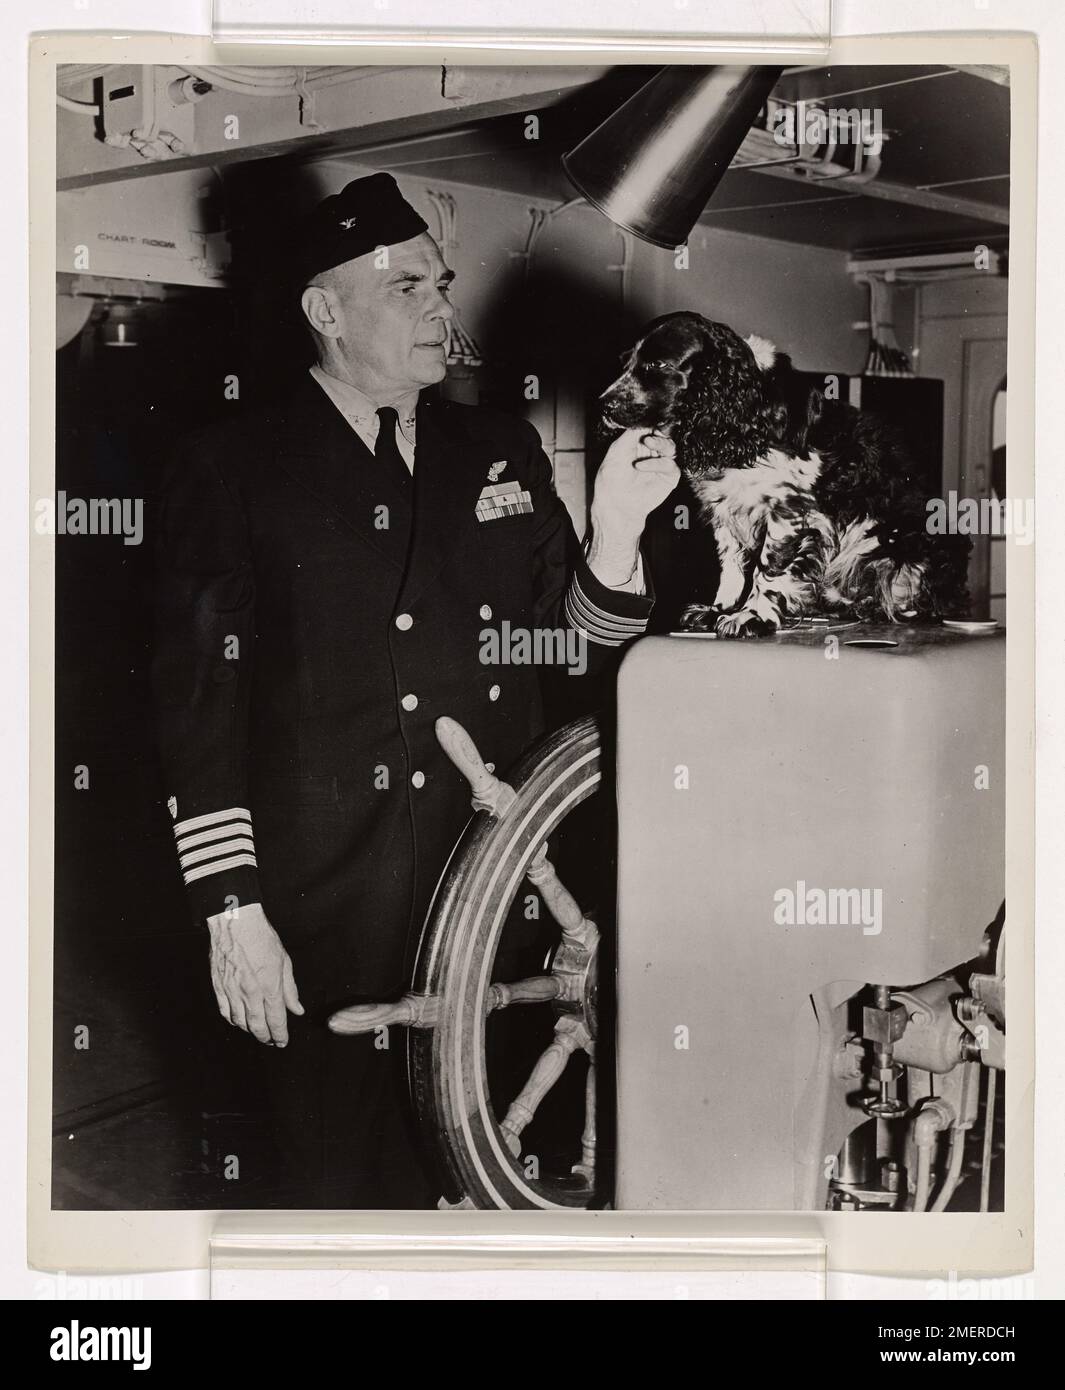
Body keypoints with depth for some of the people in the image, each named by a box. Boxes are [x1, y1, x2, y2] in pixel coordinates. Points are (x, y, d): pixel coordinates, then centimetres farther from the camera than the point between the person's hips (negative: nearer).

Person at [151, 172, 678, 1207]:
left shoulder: (501, 454, 11)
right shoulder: (232, 468, -3)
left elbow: (573, 648, 12)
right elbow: (198, 701, -7)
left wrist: (616, 525, -6)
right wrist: (231, 912, -12)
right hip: (314, 925, -4)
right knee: (327, 1179, 6)